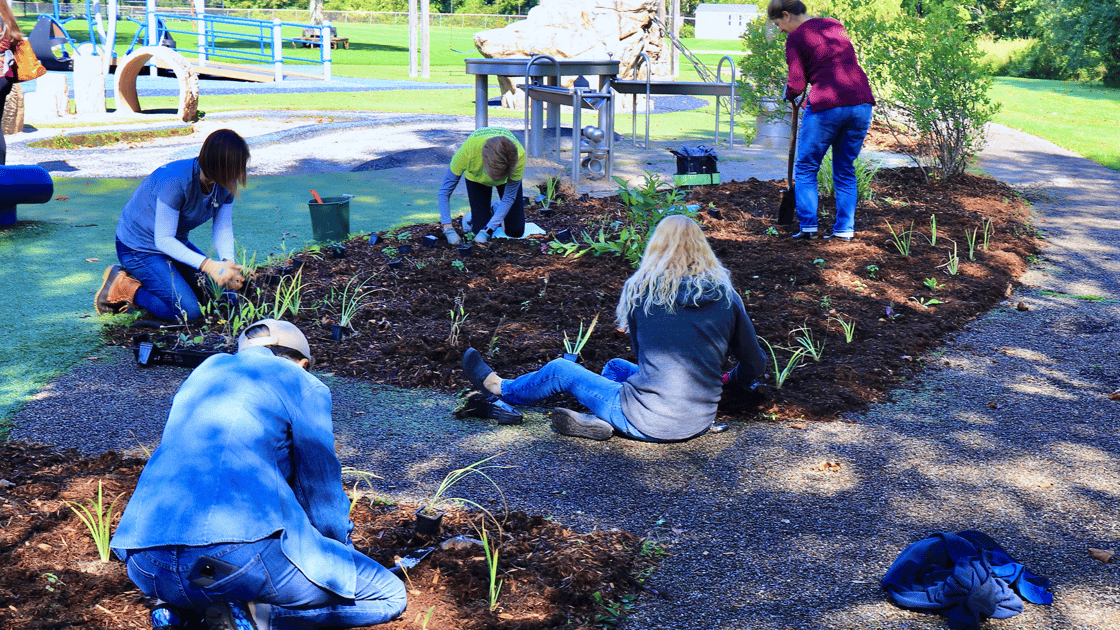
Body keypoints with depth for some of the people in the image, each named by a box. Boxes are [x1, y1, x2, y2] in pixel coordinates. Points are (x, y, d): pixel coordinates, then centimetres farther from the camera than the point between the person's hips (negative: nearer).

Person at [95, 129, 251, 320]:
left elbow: (223, 229, -7)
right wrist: (208, 265, -39)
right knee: (189, 311, -21)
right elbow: (163, 240, -30)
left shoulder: (225, 185, -10)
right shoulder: (175, 181, -33)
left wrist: (228, 262, -28)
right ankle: (123, 287, -1)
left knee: (228, 300, 3)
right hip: (139, 247, -8)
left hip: (176, 243, 8)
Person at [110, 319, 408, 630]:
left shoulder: (206, 369, 30)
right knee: (388, 596, 8)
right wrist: (341, 554, 35)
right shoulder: (304, 384, 13)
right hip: (240, 550, -6)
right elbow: (322, 495, 15)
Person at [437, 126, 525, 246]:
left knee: (516, 231, -4)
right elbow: (445, 191, -30)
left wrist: (486, 231, -32)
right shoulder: (468, 150, -44)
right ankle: (473, 215, 23)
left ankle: (496, 209, 26)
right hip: (476, 178, -1)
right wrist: (448, 229, -38)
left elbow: (509, 197, -26)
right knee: (480, 229, -12)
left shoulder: (519, 155, -42)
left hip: (508, 178, 1)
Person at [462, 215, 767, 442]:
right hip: (701, 422, 4)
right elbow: (756, 364, 6)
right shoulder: (725, 294, 2)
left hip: (651, 421, -4)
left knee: (559, 370, 18)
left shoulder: (641, 288, -3)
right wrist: (731, 381, 28)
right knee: (616, 366, 29)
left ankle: (498, 387, 41)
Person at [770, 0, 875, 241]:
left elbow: (796, 85, -5)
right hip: (862, 103, 6)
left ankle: (807, 225, 1)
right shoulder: (835, 25, 19)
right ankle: (845, 229, 11)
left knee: (805, 168, 9)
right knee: (846, 169, 14)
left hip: (827, 106, -6)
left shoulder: (795, 38, 0)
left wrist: (788, 95, 16)